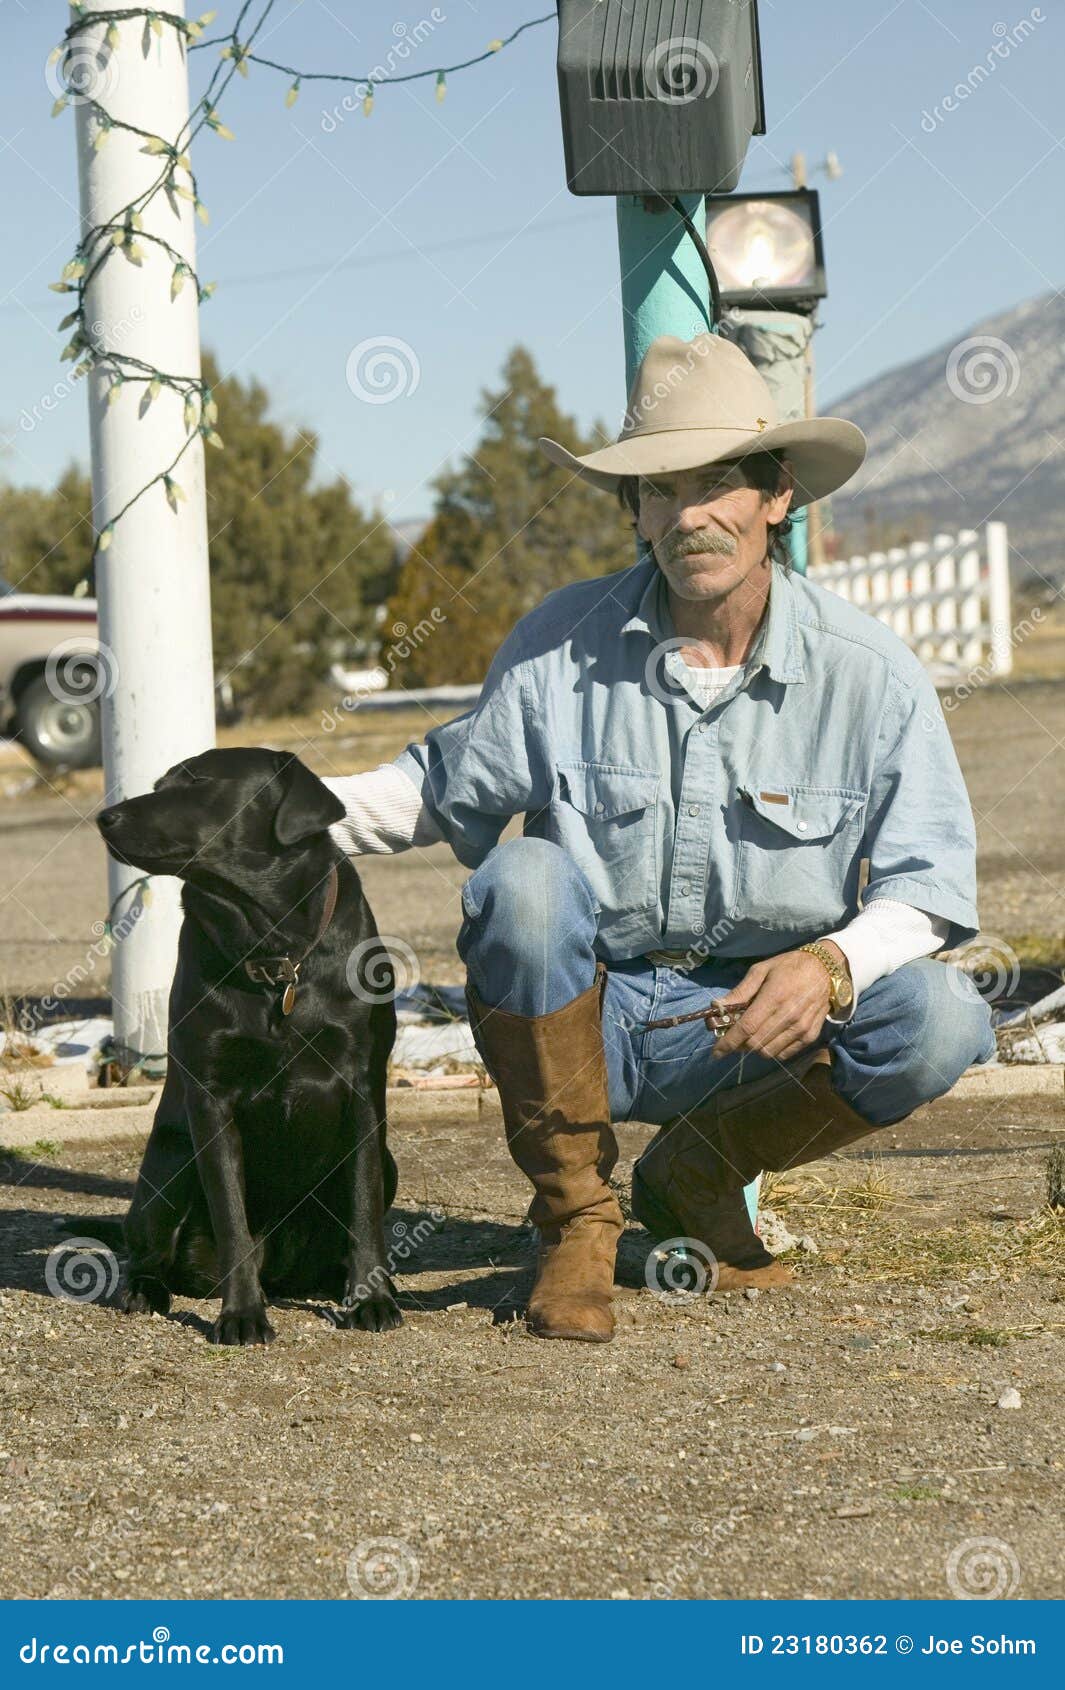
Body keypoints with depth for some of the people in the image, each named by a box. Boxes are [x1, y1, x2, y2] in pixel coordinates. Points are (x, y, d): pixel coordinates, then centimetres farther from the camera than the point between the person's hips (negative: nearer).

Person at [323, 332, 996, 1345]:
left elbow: (930, 881, -4)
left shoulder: (867, 672, -6)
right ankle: (577, 1214, -12)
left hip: (759, 1026, 1)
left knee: (939, 1022, -26)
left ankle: (699, 1170, 4)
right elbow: (446, 789, 9)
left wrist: (832, 964, -25)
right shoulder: (559, 646, -5)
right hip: (587, 1019, -1)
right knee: (524, 878, -32)